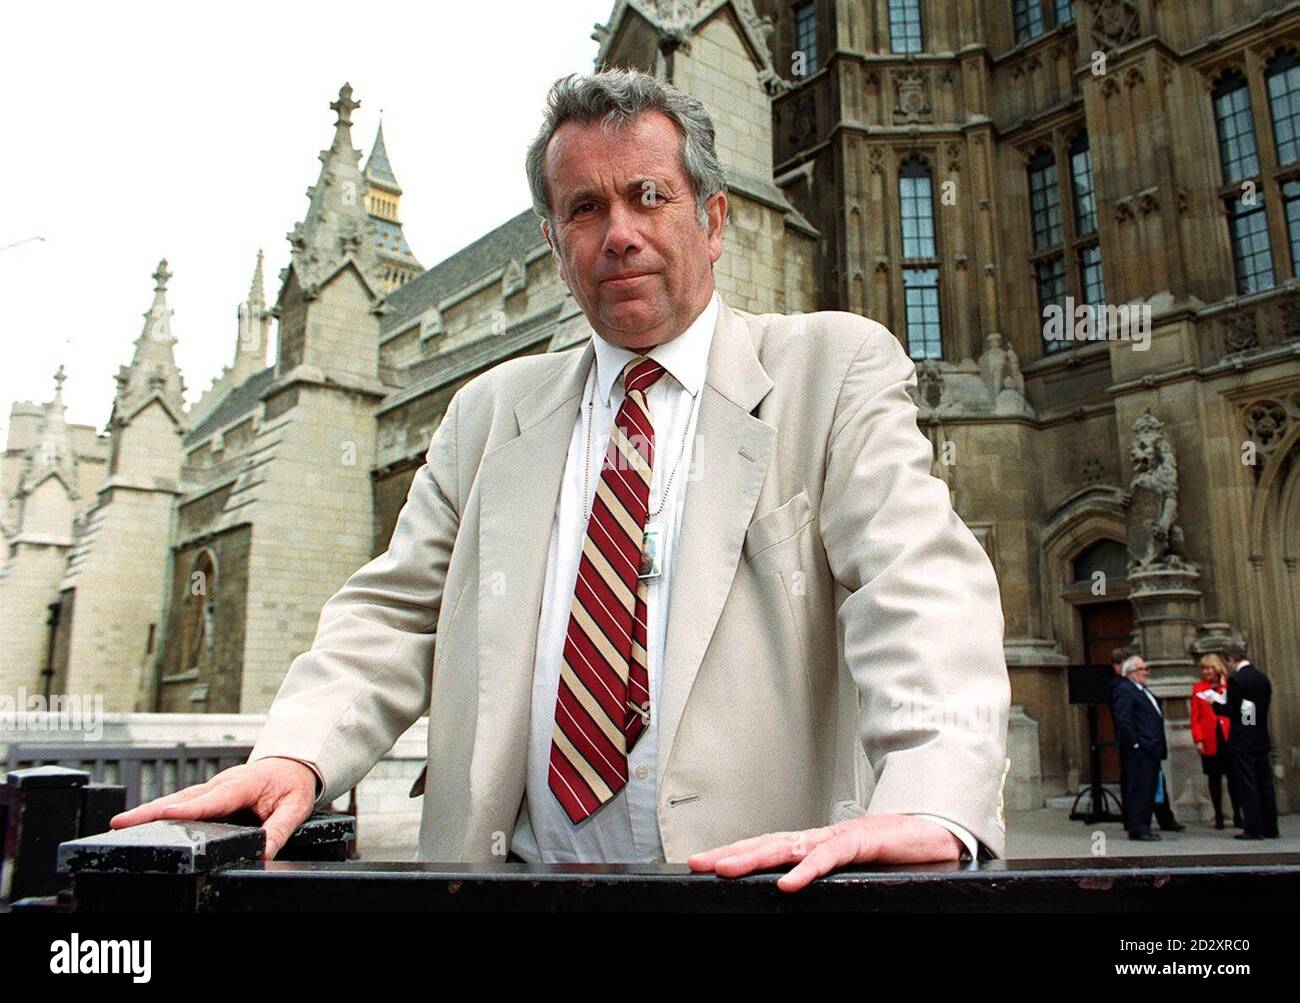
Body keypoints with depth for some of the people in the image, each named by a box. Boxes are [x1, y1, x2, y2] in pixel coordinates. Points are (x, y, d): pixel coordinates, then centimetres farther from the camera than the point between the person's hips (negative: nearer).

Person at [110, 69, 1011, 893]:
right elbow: (396, 613, 12)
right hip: (518, 881, 2)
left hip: (758, 884, -1)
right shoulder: (491, 413, 16)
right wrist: (293, 755, -7)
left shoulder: (837, 371, 5)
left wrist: (933, 807, -25)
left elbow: (918, 581, -8)